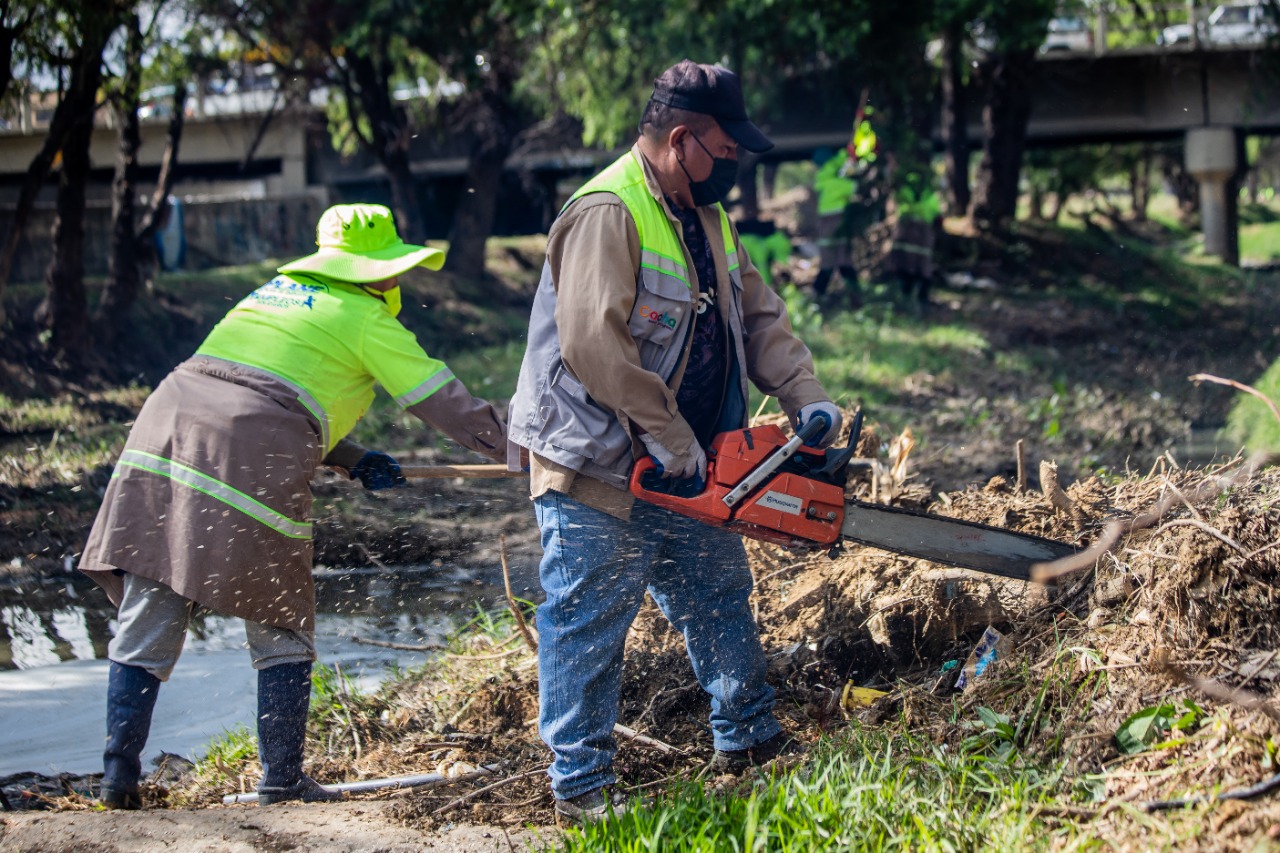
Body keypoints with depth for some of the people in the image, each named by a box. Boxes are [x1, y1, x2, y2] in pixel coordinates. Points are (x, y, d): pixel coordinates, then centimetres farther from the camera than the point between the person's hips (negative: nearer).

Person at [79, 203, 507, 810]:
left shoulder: (273, 294, 28)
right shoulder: (366, 319, 8)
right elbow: (441, 399, 9)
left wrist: (353, 461, 26)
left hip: (165, 431, 6)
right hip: (252, 463, -6)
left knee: (145, 628, 9)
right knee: (280, 635, 8)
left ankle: (119, 772, 4)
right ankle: (281, 780, 10)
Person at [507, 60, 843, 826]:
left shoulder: (708, 220, 10)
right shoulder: (608, 215, -20)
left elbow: (759, 317, 15)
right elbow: (593, 342, -28)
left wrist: (806, 396, -1)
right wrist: (670, 437, -23)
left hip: (681, 474, 9)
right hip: (596, 473, -9)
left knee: (721, 596, 18)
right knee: (591, 626, -1)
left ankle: (750, 740, 34)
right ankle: (581, 786, 8)